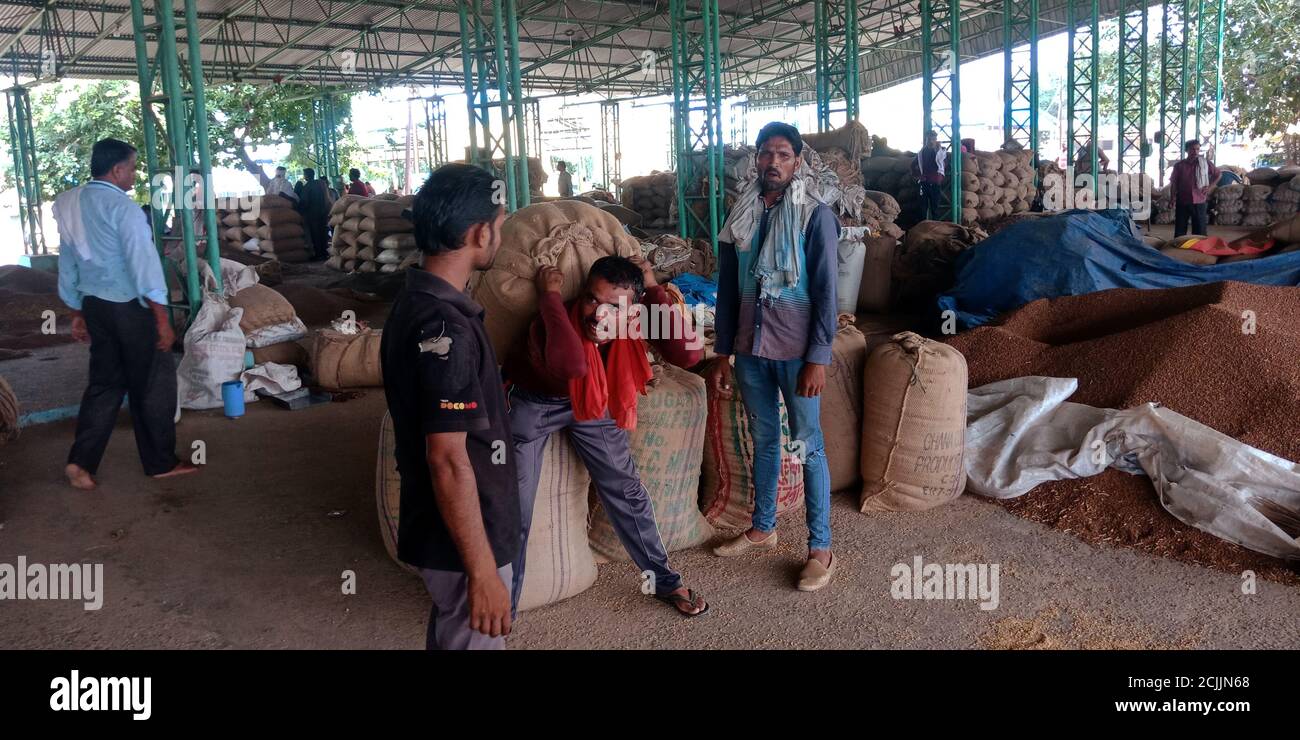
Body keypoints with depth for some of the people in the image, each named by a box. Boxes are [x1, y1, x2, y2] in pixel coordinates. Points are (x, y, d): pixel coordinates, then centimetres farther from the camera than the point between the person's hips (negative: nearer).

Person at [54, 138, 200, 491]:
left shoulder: (72, 205, 9)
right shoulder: (122, 206, -16)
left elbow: (68, 264, 15)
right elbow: (144, 264, -20)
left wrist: (77, 313, 23)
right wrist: (162, 319, -18)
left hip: (95, 306, 8)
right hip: (130, 307, -8)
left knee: (105, 382, 15)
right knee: (152, 385, 4)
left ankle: (81, 462, 10)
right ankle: (161, 463, 14)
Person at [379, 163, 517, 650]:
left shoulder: (418, 301, 6)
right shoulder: (444, 327, -26)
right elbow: (448, 460, -26)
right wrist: (482, 570, -22)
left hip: (448, 528, 9)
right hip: (463, 537, -9)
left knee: (451, 636, 24)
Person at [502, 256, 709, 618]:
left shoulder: (636, 319, -25)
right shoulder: (556, 322, -37)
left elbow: (689, 353, -38)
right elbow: (572, 365, -60)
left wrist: (654, 289, -36)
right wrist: (549, 296, -48)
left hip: (590, 401, 4)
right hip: (531, 401, -3)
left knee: (627, 490, 8)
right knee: (515, 508, -3)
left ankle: (664, 581, 26)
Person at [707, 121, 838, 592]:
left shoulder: (816, 217, -8)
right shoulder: (740, 218, 6)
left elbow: (825, 293, -11)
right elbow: (728, 290, 9)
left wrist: (817, 359, -16)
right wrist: (722, 355, 7)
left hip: (796, 352, -5)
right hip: (750, 350, 5)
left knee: (808, 446, 2)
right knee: (764, 440, 17)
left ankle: (820, 549, 11)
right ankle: (763, 529, 32)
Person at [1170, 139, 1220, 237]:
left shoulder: (1205, 163, 2)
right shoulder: (1179, 165, 0)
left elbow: (1217, 174, 17)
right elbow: (1173, 184, 2)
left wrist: (1209, 186, 4)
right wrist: (1173, 201, -4)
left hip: (1199, 202, 0)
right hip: (1182, 202, 0)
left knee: (1200, 232, 3)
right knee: (1179, 232, 3)